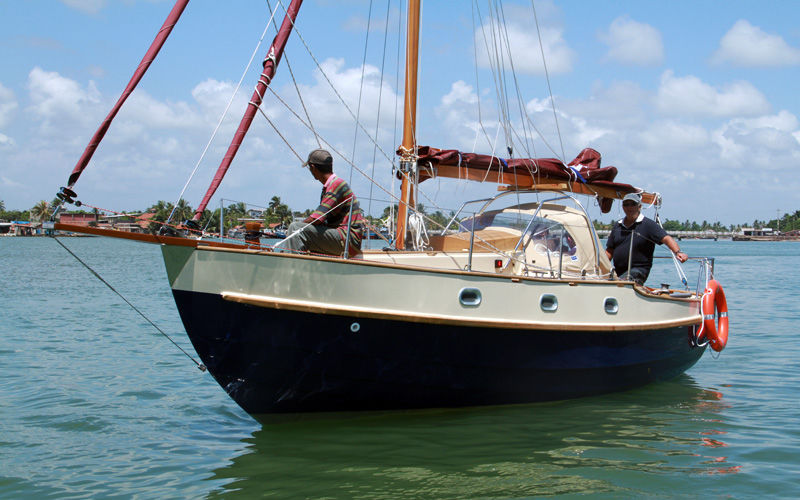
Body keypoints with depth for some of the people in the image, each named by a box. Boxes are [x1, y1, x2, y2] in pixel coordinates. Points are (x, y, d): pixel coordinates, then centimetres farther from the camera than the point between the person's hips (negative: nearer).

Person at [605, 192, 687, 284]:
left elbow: (666, 238, -14)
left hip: (638, 270, -6)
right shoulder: (617, 226, 15)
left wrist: (677, 252, -31)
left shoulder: (648, 224, -2)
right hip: (618, 271, 7)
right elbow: (610, 251, 19)